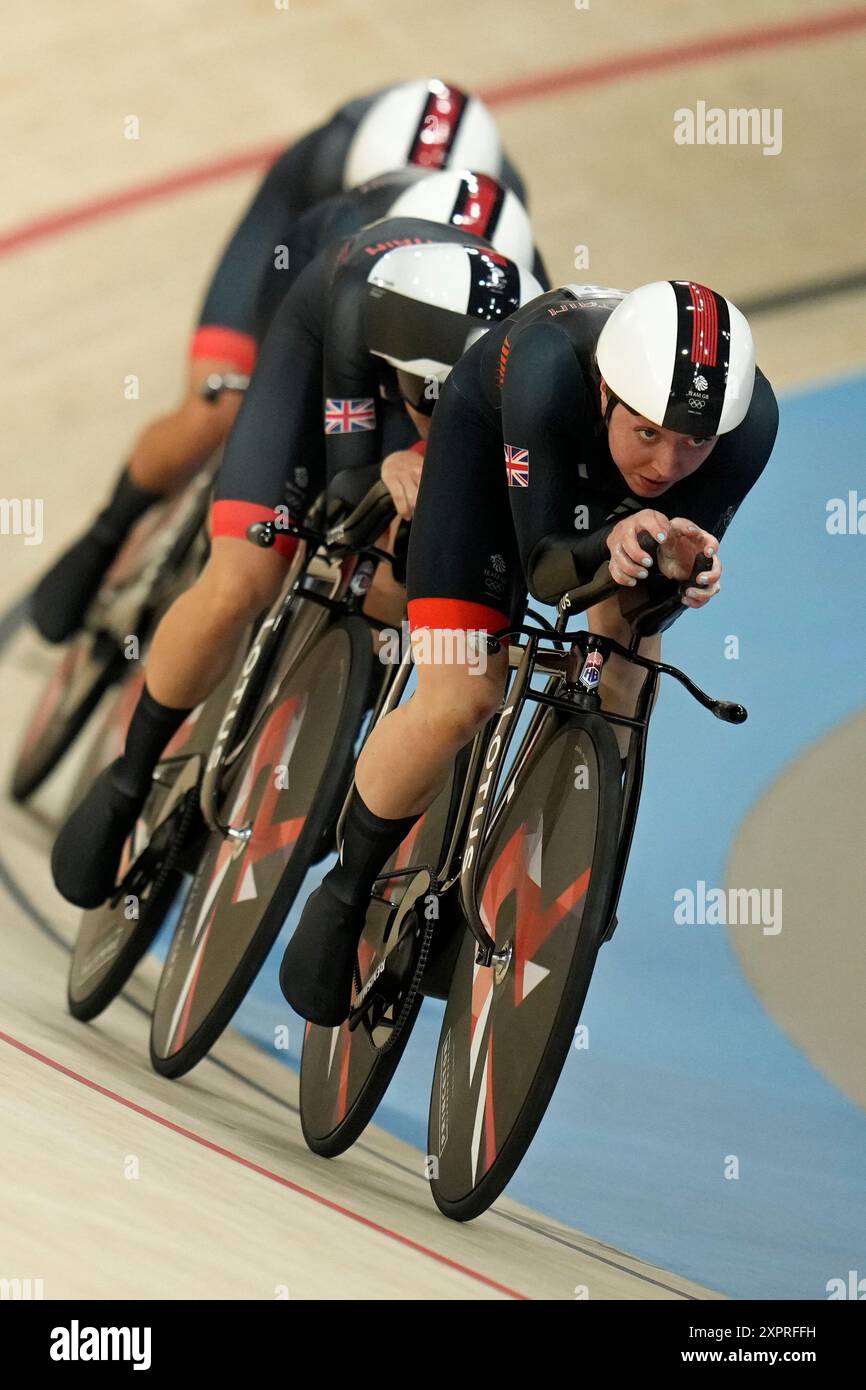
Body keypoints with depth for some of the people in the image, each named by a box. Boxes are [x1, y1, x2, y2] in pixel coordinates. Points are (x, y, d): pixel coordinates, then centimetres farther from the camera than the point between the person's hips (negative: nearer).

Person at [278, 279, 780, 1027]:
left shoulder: (751, 416, -38)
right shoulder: (549, 370, -46)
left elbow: (685, 563, -28)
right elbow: (544, 569, -40)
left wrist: (685, 565, -52)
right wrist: (611, 543, -62)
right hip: (494, 427, -3)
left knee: (619, 696, -5)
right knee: (458, 704, -13)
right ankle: (344, 896, 8)